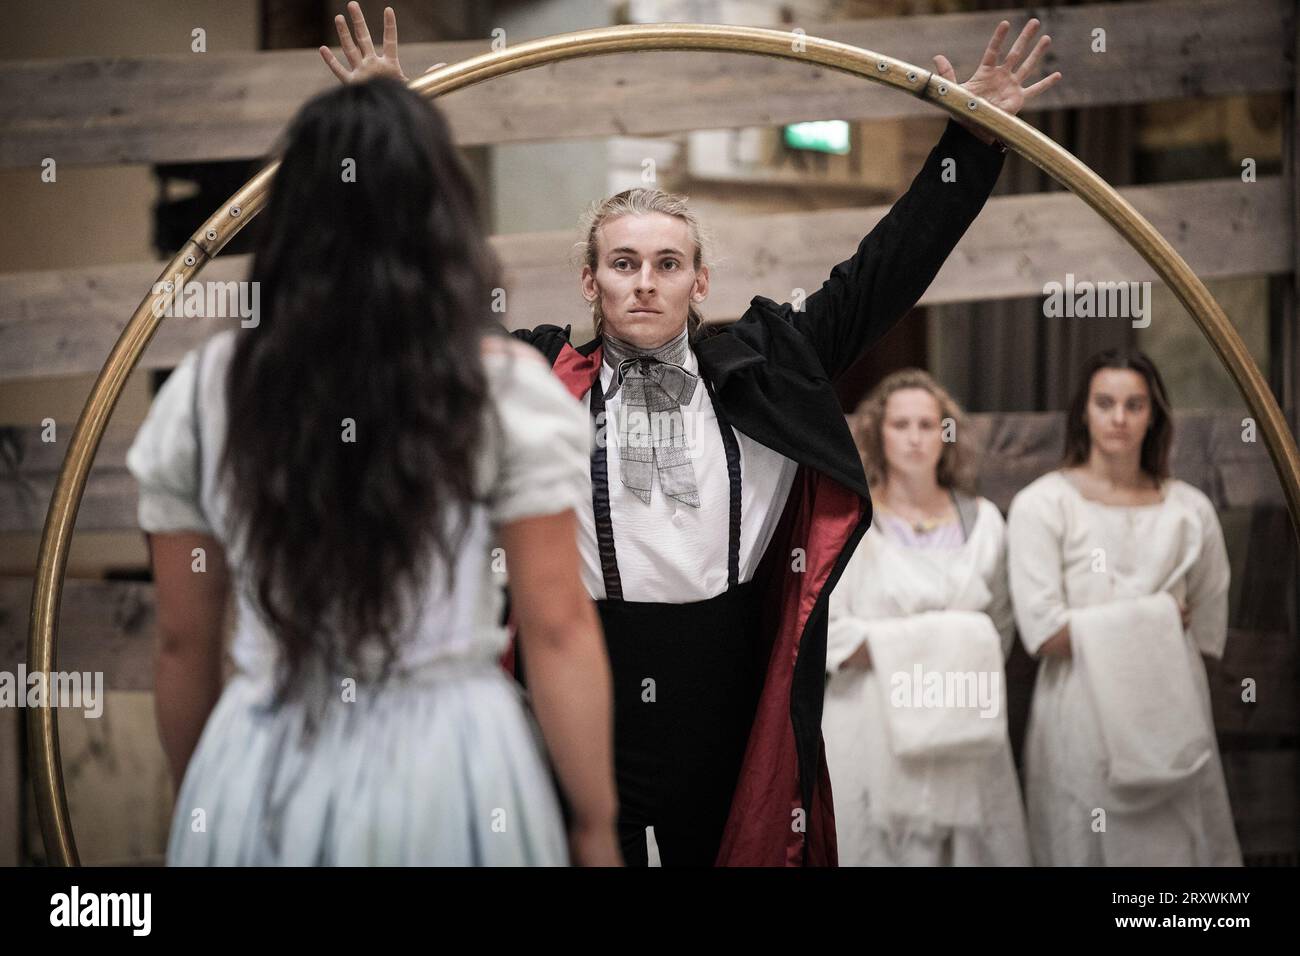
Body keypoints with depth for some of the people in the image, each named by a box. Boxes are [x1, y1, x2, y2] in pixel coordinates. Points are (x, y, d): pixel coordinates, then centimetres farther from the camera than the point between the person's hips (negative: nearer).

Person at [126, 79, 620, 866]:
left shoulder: (202, 394, 0)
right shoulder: (507, 388, -7)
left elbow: (184, 642, 5)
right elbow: (558, 631, -7)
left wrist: (205, 800, 18)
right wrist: (597, 826, 1)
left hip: (262, 775, 2)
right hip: (449, 769, -1)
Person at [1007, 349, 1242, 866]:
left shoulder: (1190, 509, 7)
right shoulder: (1042, 504, -3)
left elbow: (1208, 631, 9)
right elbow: (1044, 633, -12)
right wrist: (1157, 619, -5)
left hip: (1172, 719, 3)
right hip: (1082, 722, -3)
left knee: (1178, 849, 1)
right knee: (1089, 851, 2)